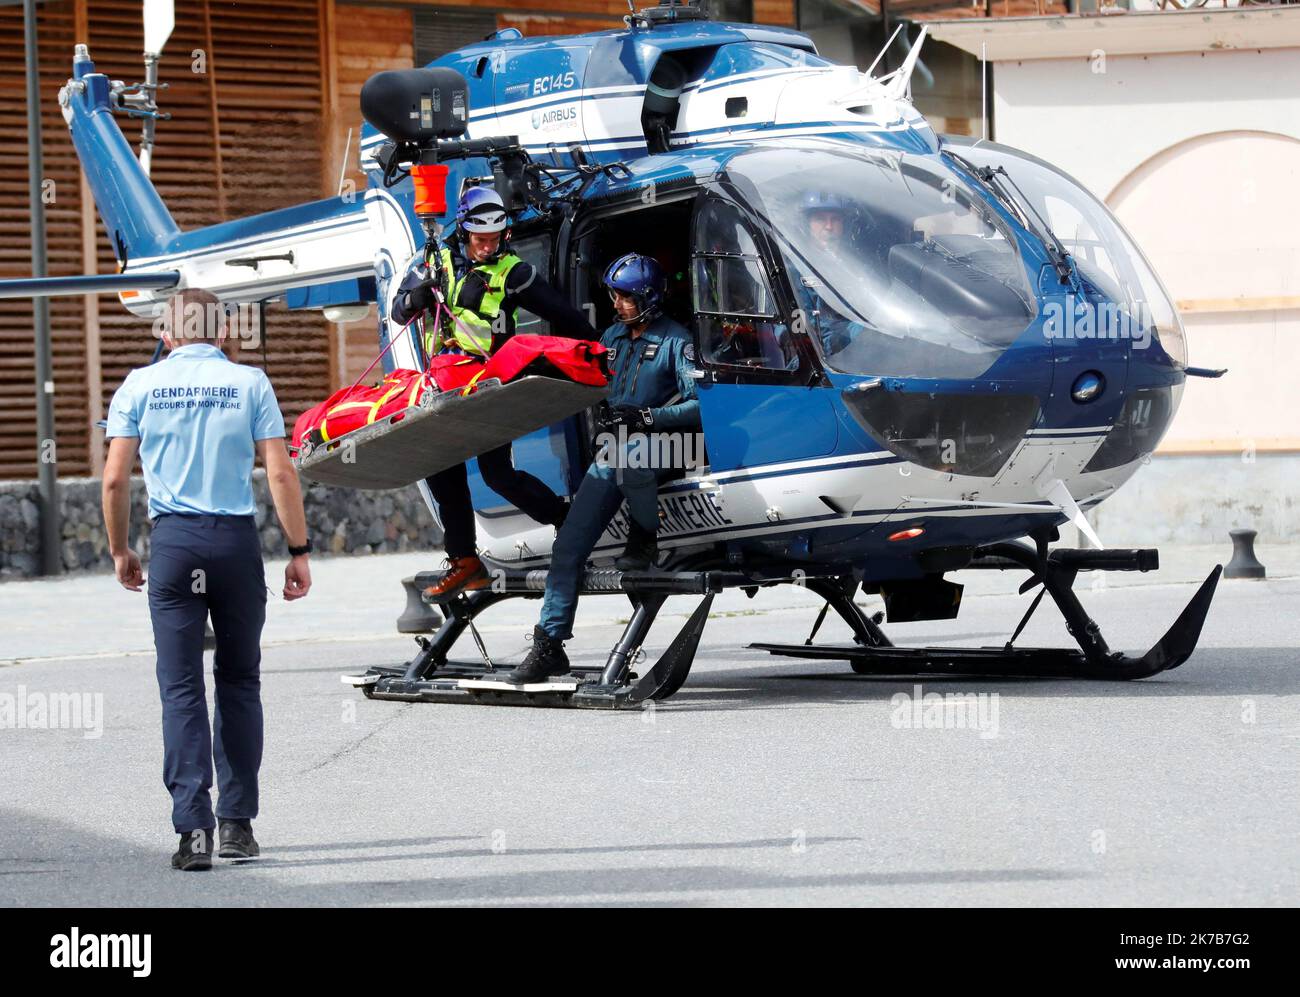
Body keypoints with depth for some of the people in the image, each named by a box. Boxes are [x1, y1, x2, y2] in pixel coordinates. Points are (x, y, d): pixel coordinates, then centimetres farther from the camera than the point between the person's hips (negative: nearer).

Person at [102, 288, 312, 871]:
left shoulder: (140, 385, 5)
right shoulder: (248, 383, 3)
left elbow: (115, 479, 1)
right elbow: (280, 474, -4)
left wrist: (119, 550, 13)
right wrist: (298, 551, 2)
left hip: (172, 540, 0)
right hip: (237, 539, 0)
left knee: (181, 686, 1)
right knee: (238, 681, 12)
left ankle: (193, 829, -7)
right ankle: (237, 823, 12)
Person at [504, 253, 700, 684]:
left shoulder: (675, 340, -3)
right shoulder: (612, 337, 16)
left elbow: (698, 405, -12)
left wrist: (645, 416, -22)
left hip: (658, 447, -6)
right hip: (614, 449, 6)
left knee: (629, 454, -43)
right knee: (569, 544, -6)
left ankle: (645, 541, -16)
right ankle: (549, 645, -4)